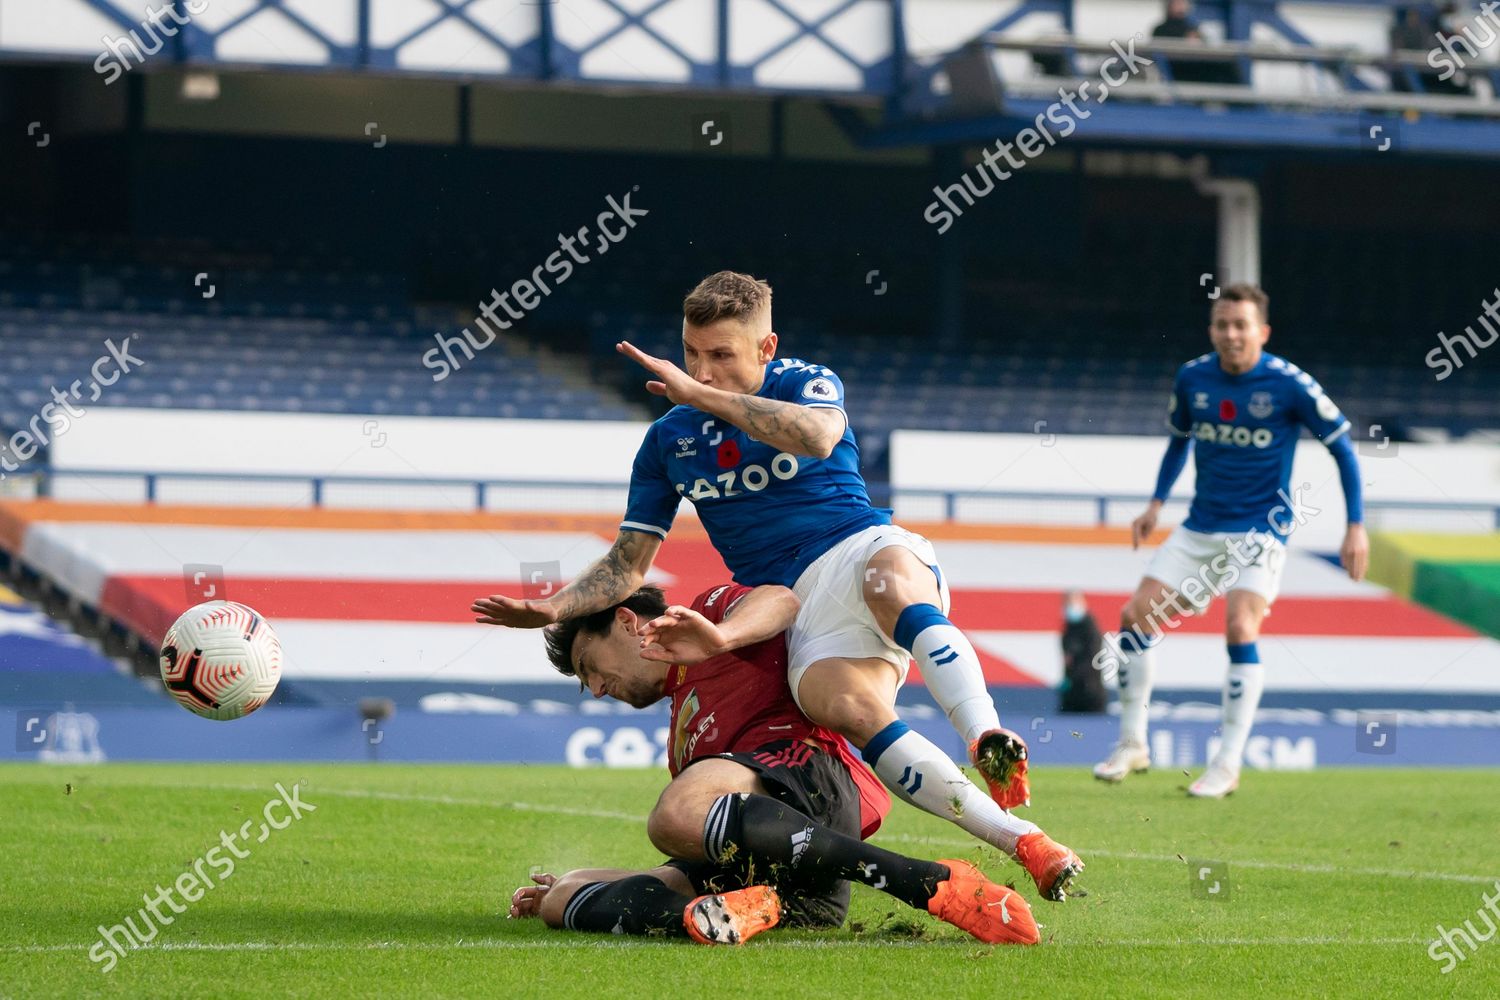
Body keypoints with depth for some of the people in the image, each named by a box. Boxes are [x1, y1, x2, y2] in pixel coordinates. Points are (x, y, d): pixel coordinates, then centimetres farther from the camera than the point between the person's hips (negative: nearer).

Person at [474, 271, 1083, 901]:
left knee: (890, 577, -42)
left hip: (863, 548, -2)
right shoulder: (667, 440, 16)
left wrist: (698, 394, -17)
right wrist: (553, 608, -1)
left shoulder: (806, 384, 5)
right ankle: (1013, 837, -41)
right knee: (846, 707, -33)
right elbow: (626, 566, 18)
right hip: (800, 605, 2)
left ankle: (988, 742, -59)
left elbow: (816, 436, -21)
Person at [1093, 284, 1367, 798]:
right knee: (1136, 616, -3)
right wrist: (1156, 503, 12)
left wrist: (1356, 527, -9)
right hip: (1200, 528, 5)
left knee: (1240, 626, -24)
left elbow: (1342, 448, -5)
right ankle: (1132, 744, 11)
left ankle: (1228, 765, -16)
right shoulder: (1192, 378, 0)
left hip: (1261, 530, -5)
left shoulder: (1289, 384, -13)